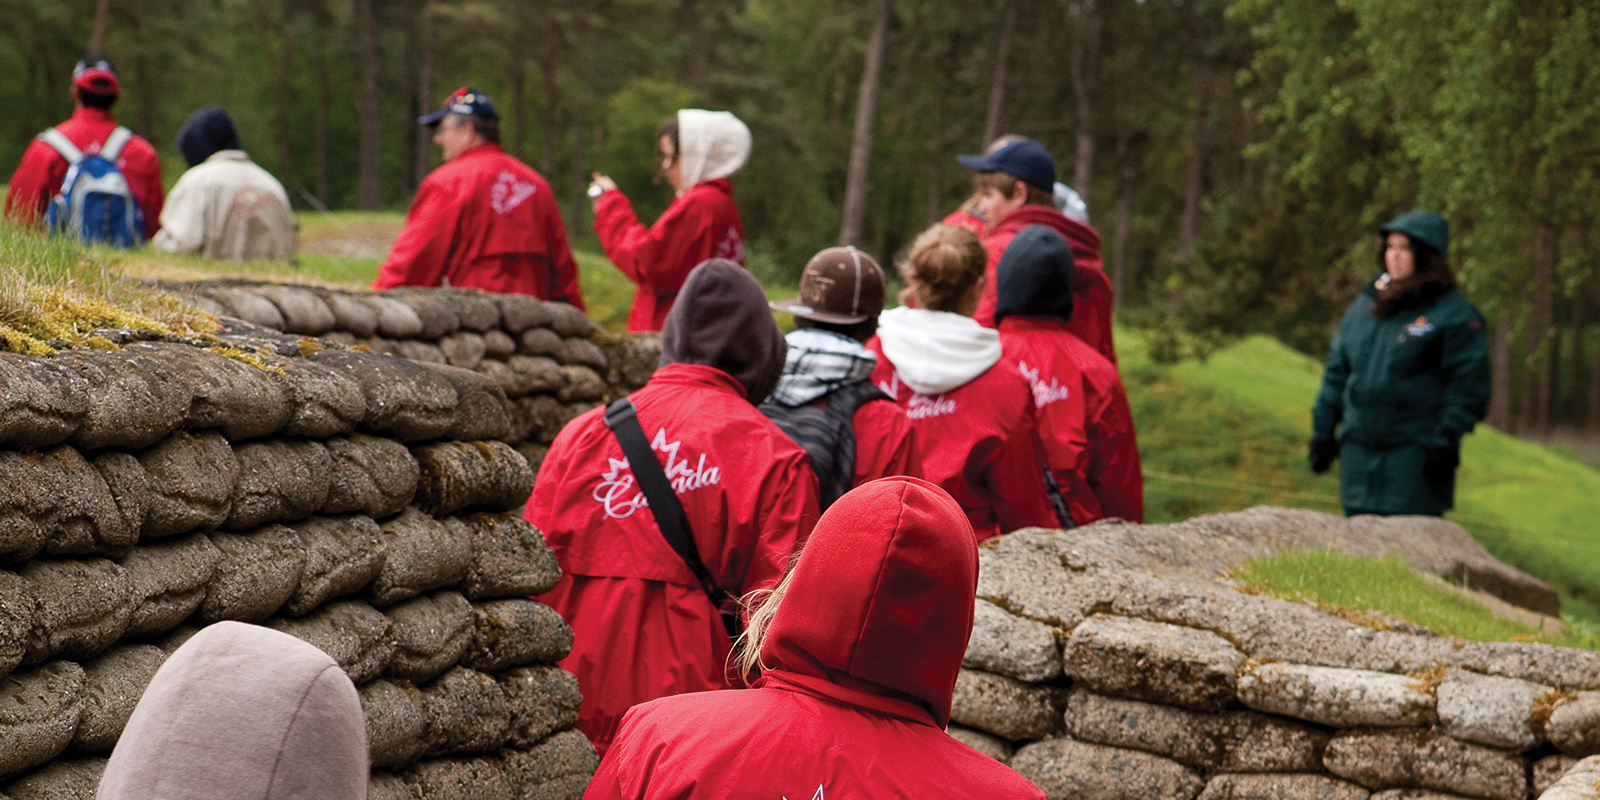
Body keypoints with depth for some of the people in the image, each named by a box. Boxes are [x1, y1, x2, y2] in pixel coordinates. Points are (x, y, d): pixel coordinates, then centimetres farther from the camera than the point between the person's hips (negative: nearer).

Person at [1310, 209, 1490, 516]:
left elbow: (1468, 387, -8)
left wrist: (1446, 442, -14)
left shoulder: (1454, 314, -4)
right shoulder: (1364, 307, 15)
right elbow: (1337, 373, 19)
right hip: (1359, 451, 6)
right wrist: (1323, 432, 14)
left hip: (1414, 454, -6)